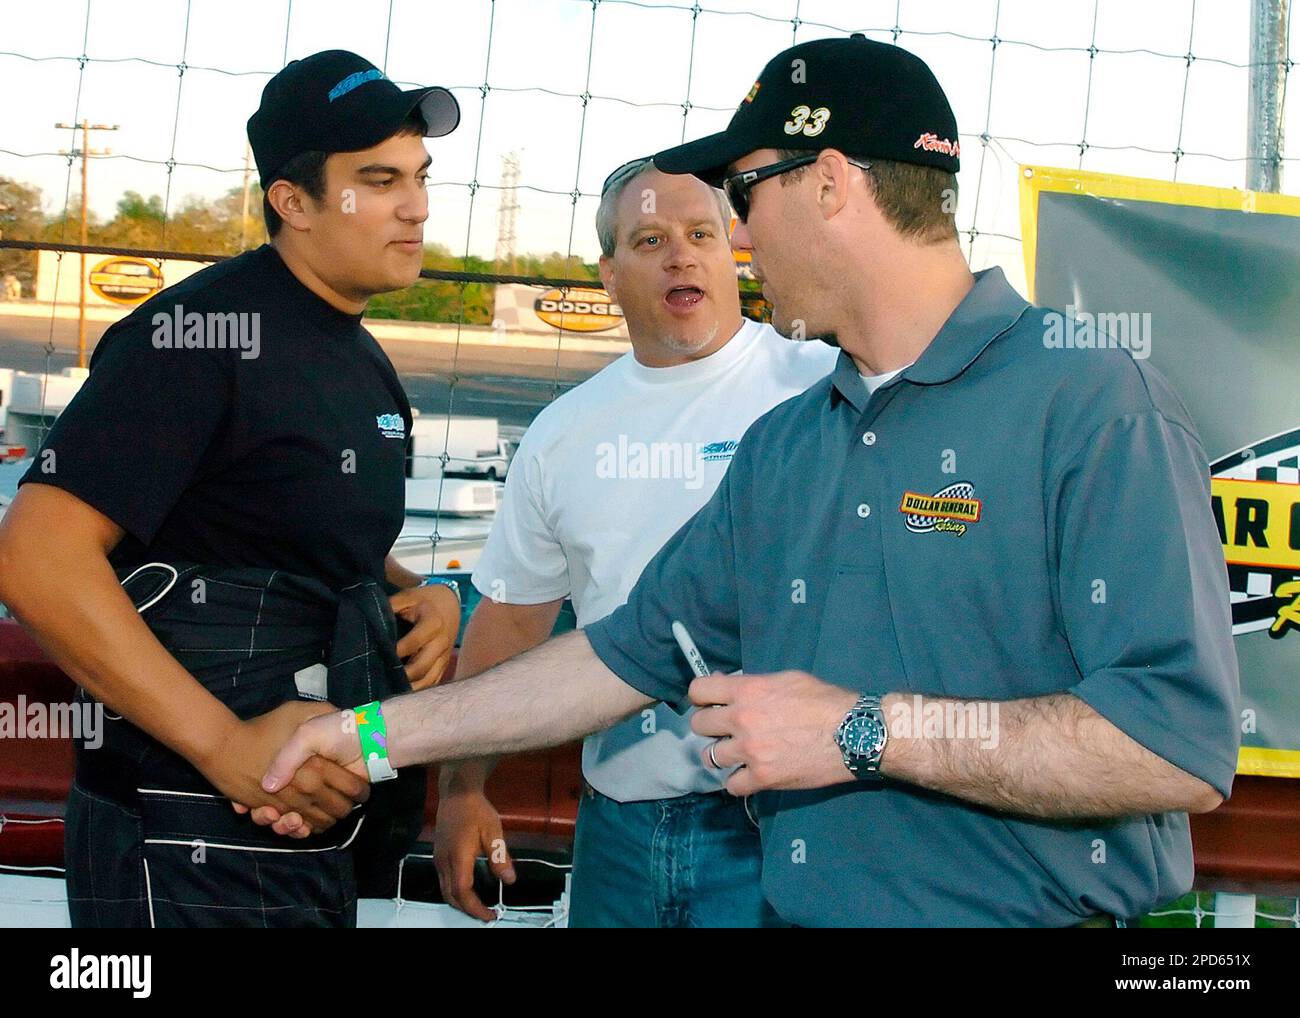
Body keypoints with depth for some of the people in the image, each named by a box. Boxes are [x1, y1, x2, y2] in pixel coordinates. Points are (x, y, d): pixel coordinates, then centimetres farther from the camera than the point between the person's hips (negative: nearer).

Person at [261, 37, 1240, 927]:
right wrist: (381, 734, 15)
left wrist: (866, 731, -21)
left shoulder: (1093, 405, -14)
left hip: (1032, 908, -6)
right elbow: (634, 652, 15)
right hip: (796, 903, 7)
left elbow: (1185, 748, -23)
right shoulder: (780, 448, 10)